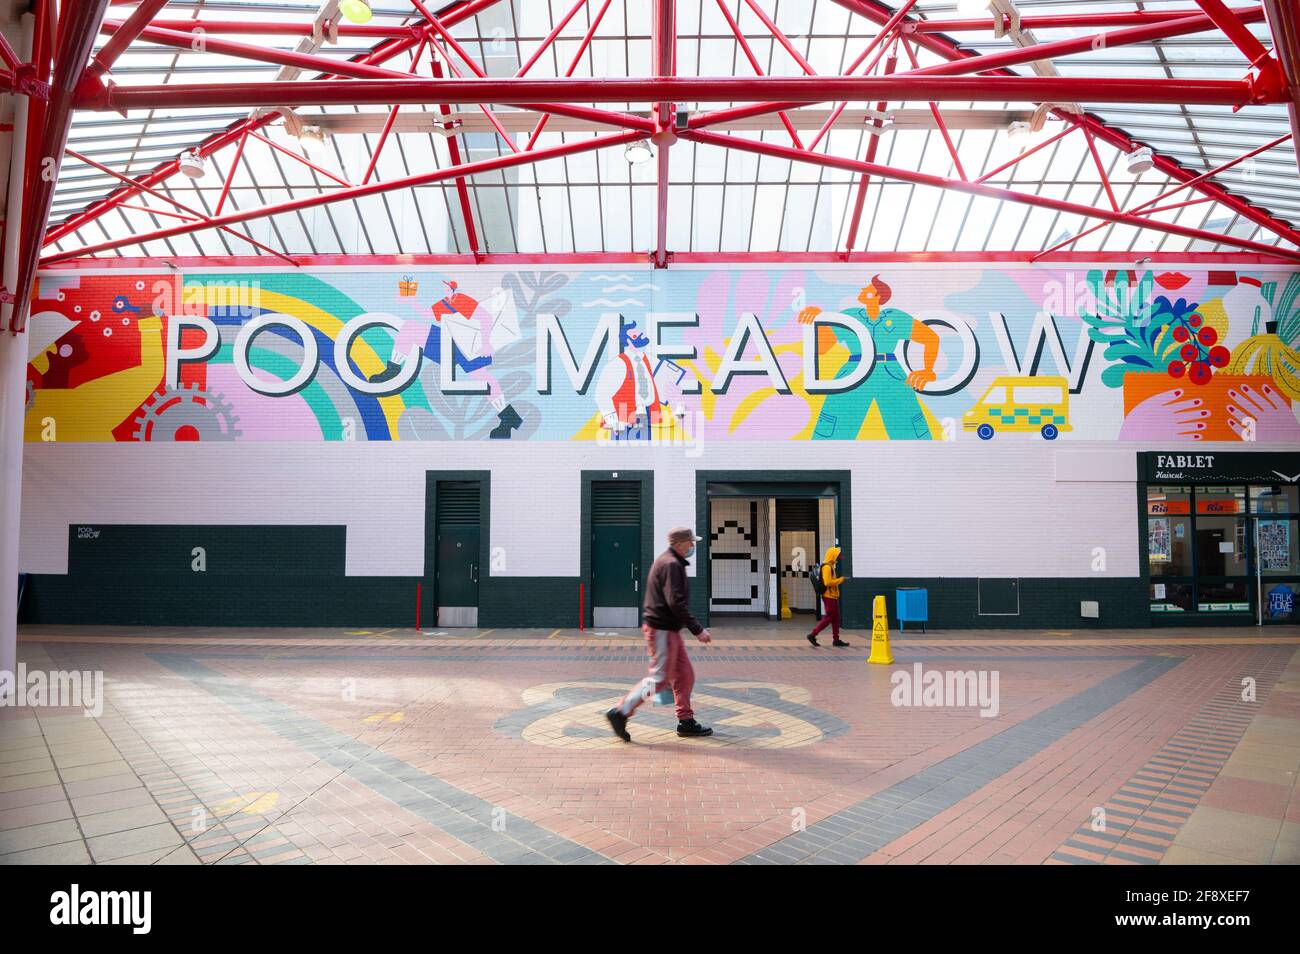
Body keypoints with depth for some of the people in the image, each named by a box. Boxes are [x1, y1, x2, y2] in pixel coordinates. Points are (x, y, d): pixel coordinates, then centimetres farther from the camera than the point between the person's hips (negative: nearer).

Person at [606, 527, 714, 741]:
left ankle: (686, 722, 18)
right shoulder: (671, 565, -17)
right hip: (662, 629, -10)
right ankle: (620, 713, -3)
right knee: (659, 678, -7)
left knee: (685, 675, 12)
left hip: (668, 629, 10)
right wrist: (697, 629, -20)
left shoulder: (666, 561, 16)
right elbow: (676, 603, -24)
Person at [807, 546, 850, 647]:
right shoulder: (827, 567, -17)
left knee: (836, 618, 11)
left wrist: (839, 580, 9)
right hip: (829, 596, -10)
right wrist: (840, 580, -15)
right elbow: (827, 582, -24)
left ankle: (836, 640, 14)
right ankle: (812, 635, -1)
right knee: (828, 618, -6)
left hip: (833, 596, 10)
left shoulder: (830, 566, 15)